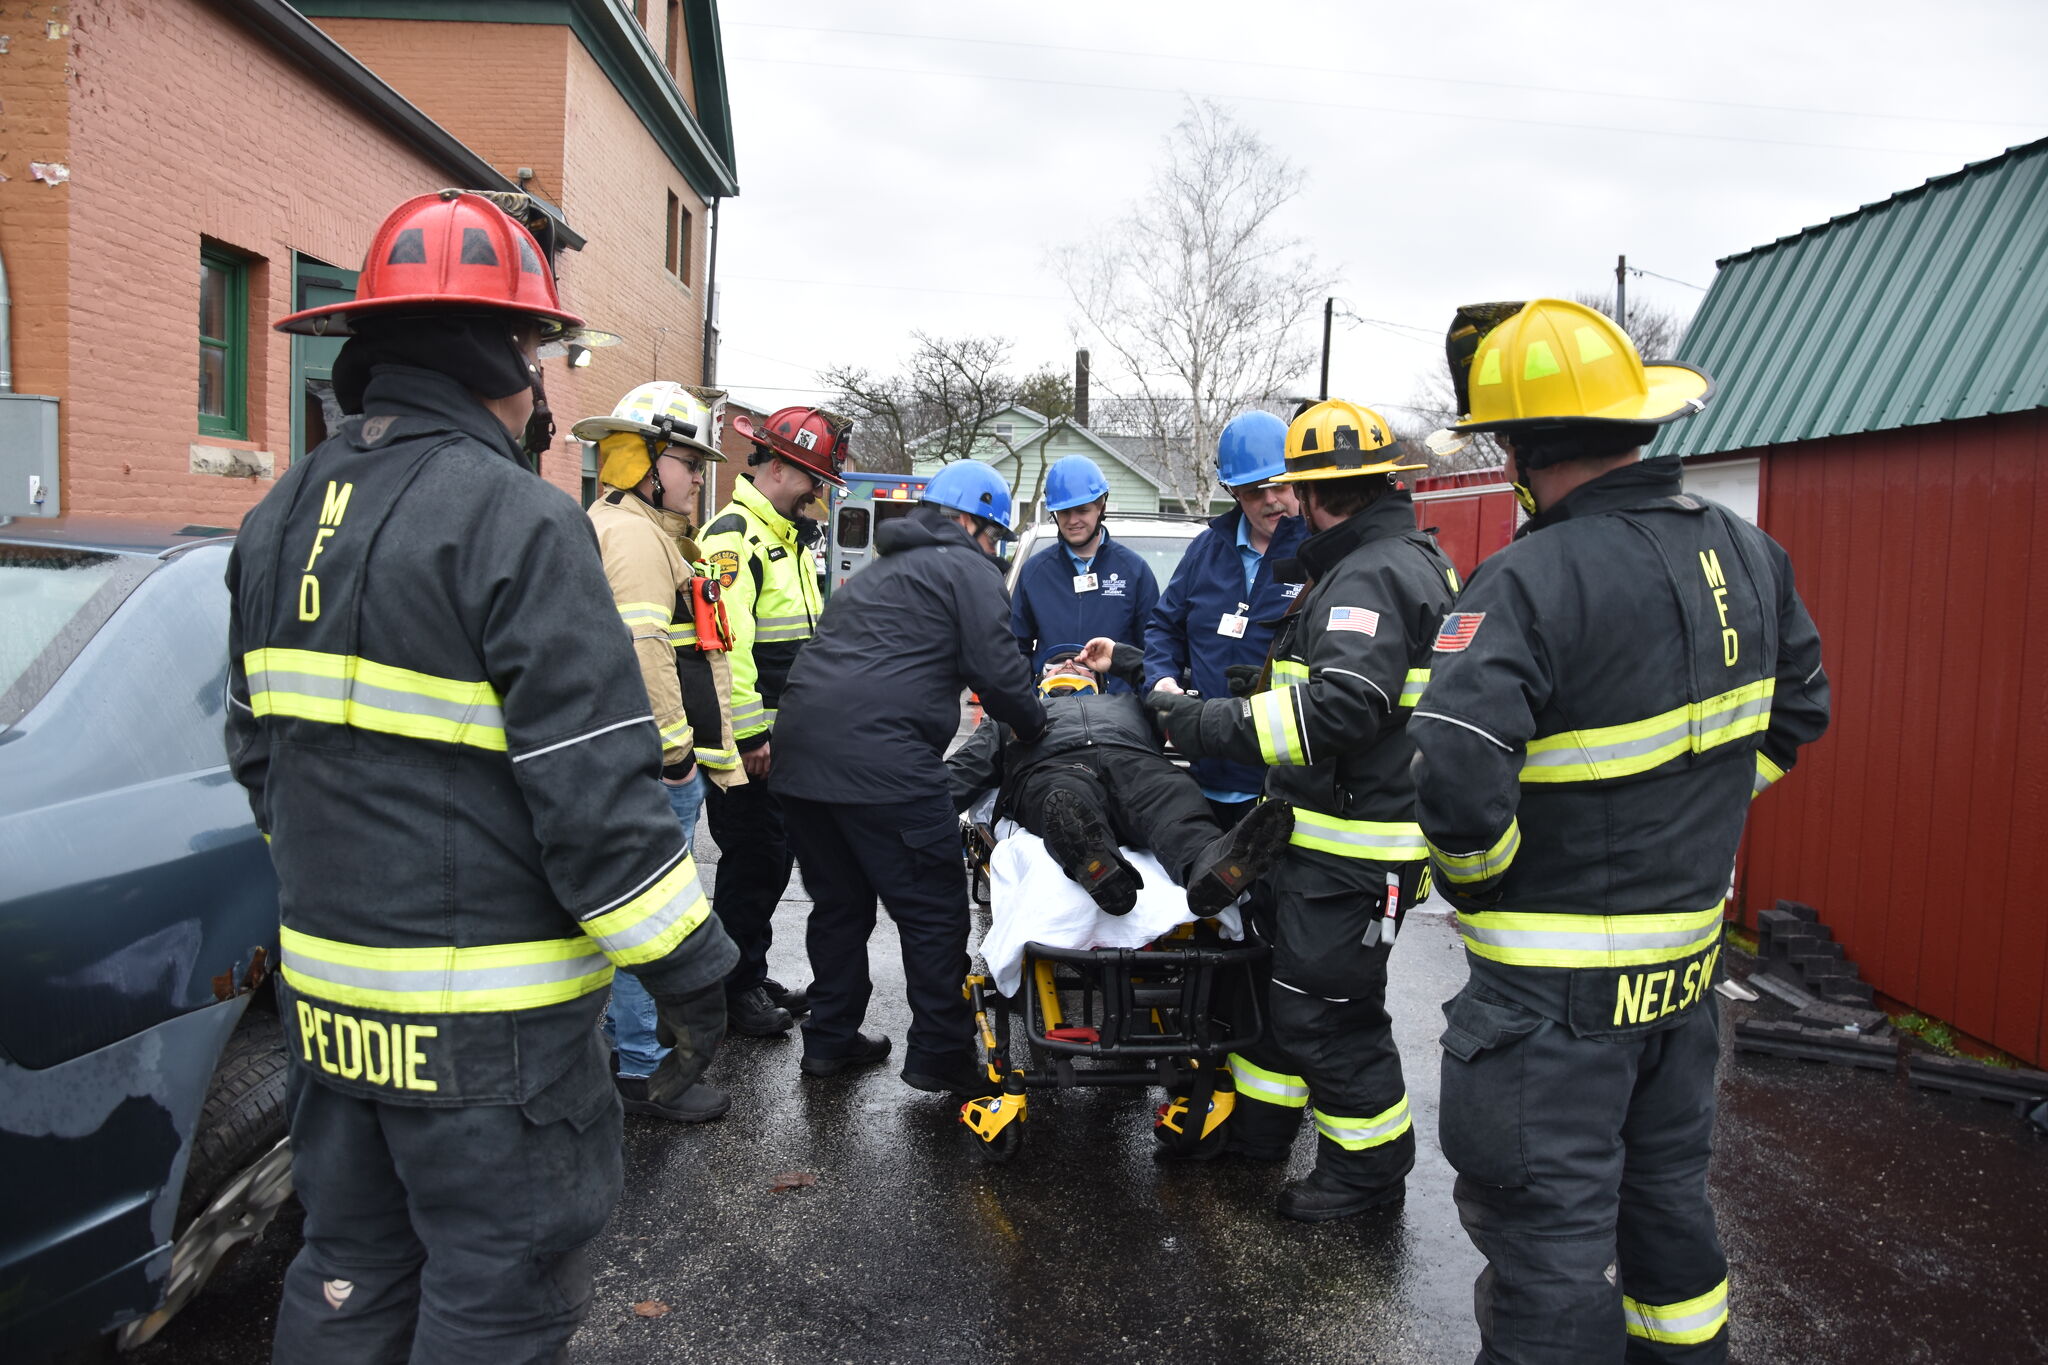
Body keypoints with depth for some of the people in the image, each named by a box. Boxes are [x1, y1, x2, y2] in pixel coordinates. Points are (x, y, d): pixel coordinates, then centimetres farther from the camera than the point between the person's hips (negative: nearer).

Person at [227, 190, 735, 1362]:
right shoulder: (517, 521, -19)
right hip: (483, 1021, -8)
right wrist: (688, 971, -13)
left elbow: (260, 748, 17)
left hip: (326, 989, 8)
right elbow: (594, 787, -22)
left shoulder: (285, 516, 9)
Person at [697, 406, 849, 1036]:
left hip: (784, 733, 10)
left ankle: (752, 977, 28)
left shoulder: (791, 538, 19)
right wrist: (748, 733, -22)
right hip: (750, 737, -10)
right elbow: (728, 641, -22)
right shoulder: (734, 535, -14)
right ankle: (736, 990, 12)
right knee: (754, 858, -2)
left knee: (772, 857, 15)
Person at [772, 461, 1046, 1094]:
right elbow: (996, 670, -6)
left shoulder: (876, 572, 29)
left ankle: (830, 1040, 28)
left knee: (839, 901, 20)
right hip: (882, 763, -9)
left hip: (802, 756, 9)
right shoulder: (967, 568, 2)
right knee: (935, 910, 3)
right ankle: (939, 1052, 10)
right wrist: (1036, 723, 12)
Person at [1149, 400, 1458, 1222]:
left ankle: (1369, 1165, 21)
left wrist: (1210, 725, -26)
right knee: (1275, 969, 21)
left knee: (1323, 1007, 2)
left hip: (1354, 847, -11)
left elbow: (1338, 712, -31)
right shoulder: (1412, 560, 15)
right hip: (1322, 830, 11)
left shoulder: (1370, 576, -20)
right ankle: (1255, 1124, 37)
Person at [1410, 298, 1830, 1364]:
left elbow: (1456, 780, -34)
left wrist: (1477, 883, -14)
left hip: (1556, 987, -8)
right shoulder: (1746, 554, 1)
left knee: (1547, 1231, 6)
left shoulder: (1531, 584, -25)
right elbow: (1794, 713, 15)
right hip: (1691, 951, 8)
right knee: (1666, 1184, 28)